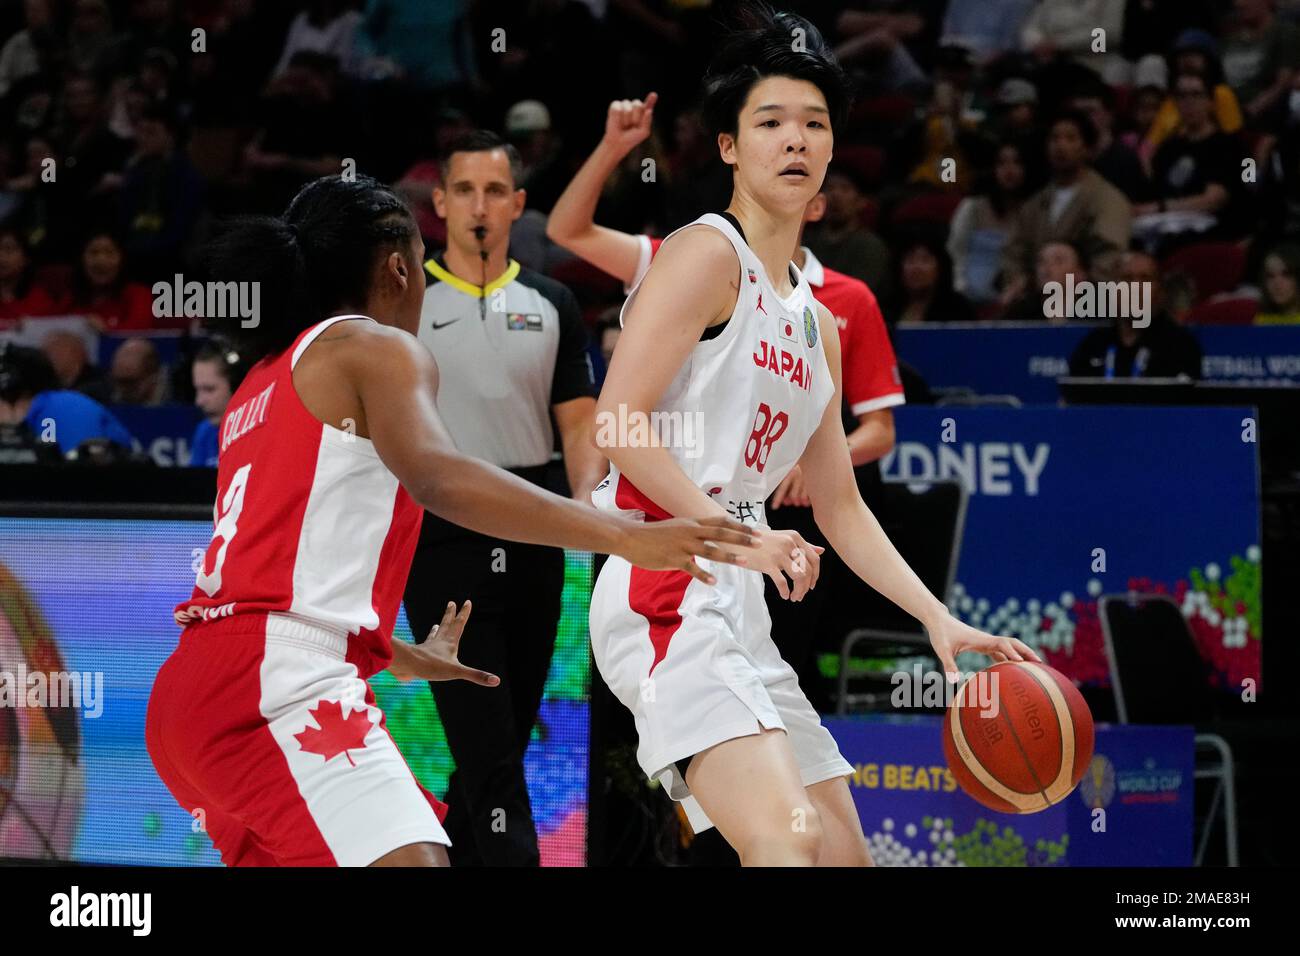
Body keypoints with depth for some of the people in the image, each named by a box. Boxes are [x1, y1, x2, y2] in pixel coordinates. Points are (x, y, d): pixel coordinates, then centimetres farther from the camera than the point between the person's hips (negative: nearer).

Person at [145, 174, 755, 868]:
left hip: (191, 693, 10)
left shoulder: (265, 382, 27)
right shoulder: (378, 349, 0)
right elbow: (435, 477, -21)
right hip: (279, 684, -10)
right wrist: (622, 536, -27)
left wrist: (400, 655, 50)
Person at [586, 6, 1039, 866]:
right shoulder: (708, 254, -4)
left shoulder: (817, 325, 22)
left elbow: (839, 507, 27)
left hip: (737, 615, 10)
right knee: (789, 840, -29)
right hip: (666, 592, -10)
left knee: (844, 856, 11)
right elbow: (618, 420, -15)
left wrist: (939, 619, 17)